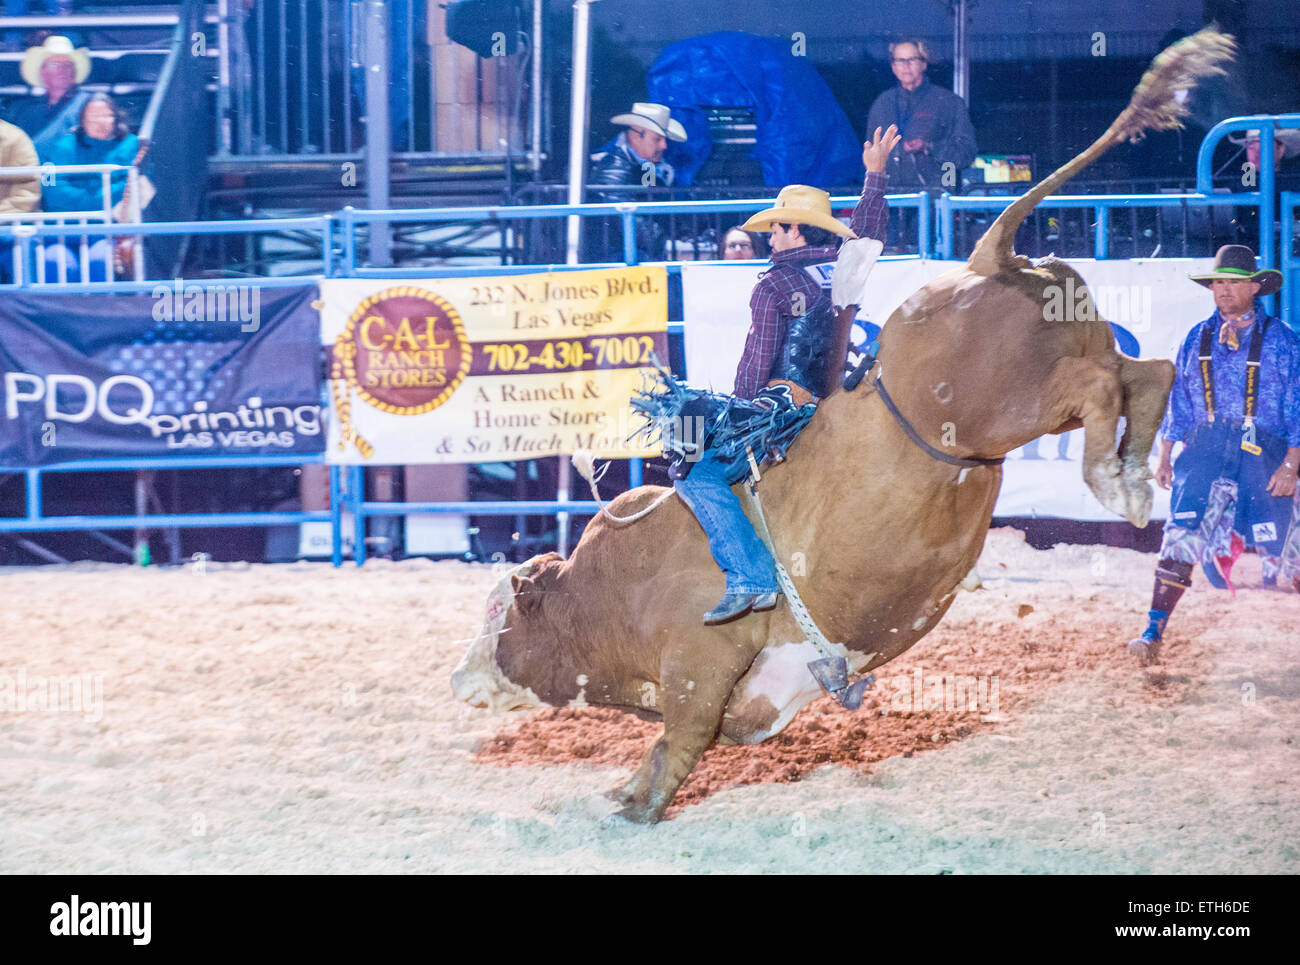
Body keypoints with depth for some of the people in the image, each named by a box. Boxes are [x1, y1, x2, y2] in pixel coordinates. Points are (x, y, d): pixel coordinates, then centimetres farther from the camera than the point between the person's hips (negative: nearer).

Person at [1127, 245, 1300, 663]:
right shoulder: (1197, 339, 12)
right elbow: (1177, 401, 18)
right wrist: (1164, 456, 12)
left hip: (1263, 452, -2)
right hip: (1204, 448, 2)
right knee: (1182, 535, -12)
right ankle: (1154, 631, -15)